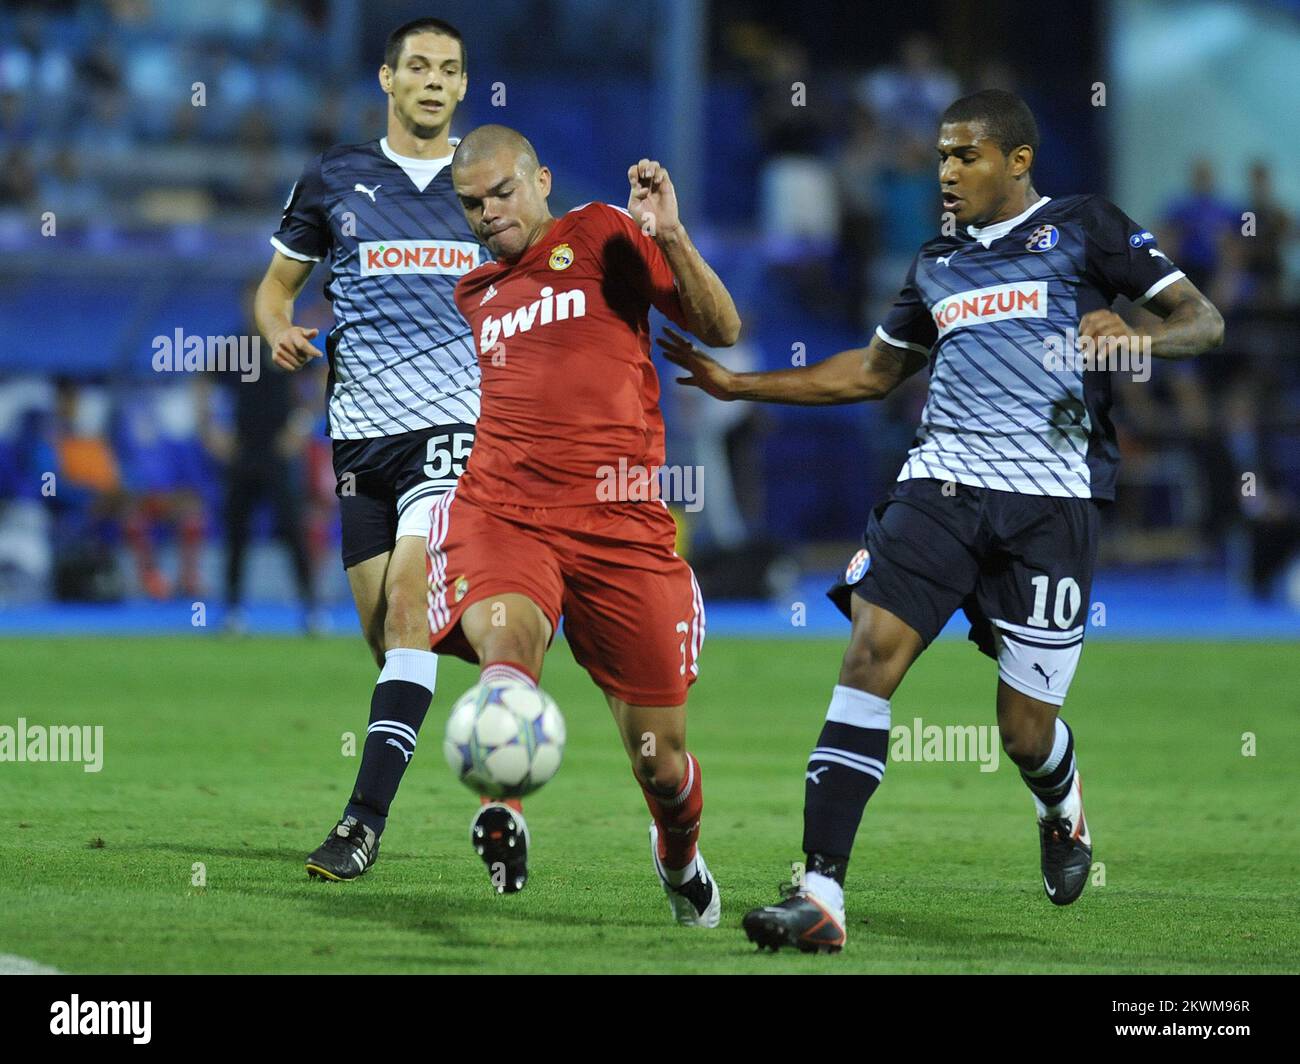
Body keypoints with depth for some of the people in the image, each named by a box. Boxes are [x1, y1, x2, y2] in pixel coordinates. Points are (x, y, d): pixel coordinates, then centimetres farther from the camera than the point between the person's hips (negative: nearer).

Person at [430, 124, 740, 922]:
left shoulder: (604, 236, 8)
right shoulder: (472, 293, 23)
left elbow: (722, 331, -3)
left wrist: (671, 239, -15)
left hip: (620, 525, -2)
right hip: (500, 517, 2)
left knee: (660, 759, 2)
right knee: (506, 633, -35)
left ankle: (680, 856, 34)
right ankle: (503, 814, -55)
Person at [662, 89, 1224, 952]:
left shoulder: (1084, 228, 5)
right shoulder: (938, 260, 20)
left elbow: (1202, 320, 3)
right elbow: (871, 372, 32)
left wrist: (1140, 338, -19)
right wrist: (740, 385, 27)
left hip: (1048, 500, -4)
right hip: (940, 484, 4)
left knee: (1026, 729, -2)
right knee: (869, 657, -17)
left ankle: (1062, 805, 38)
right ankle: (819, 897, -21)